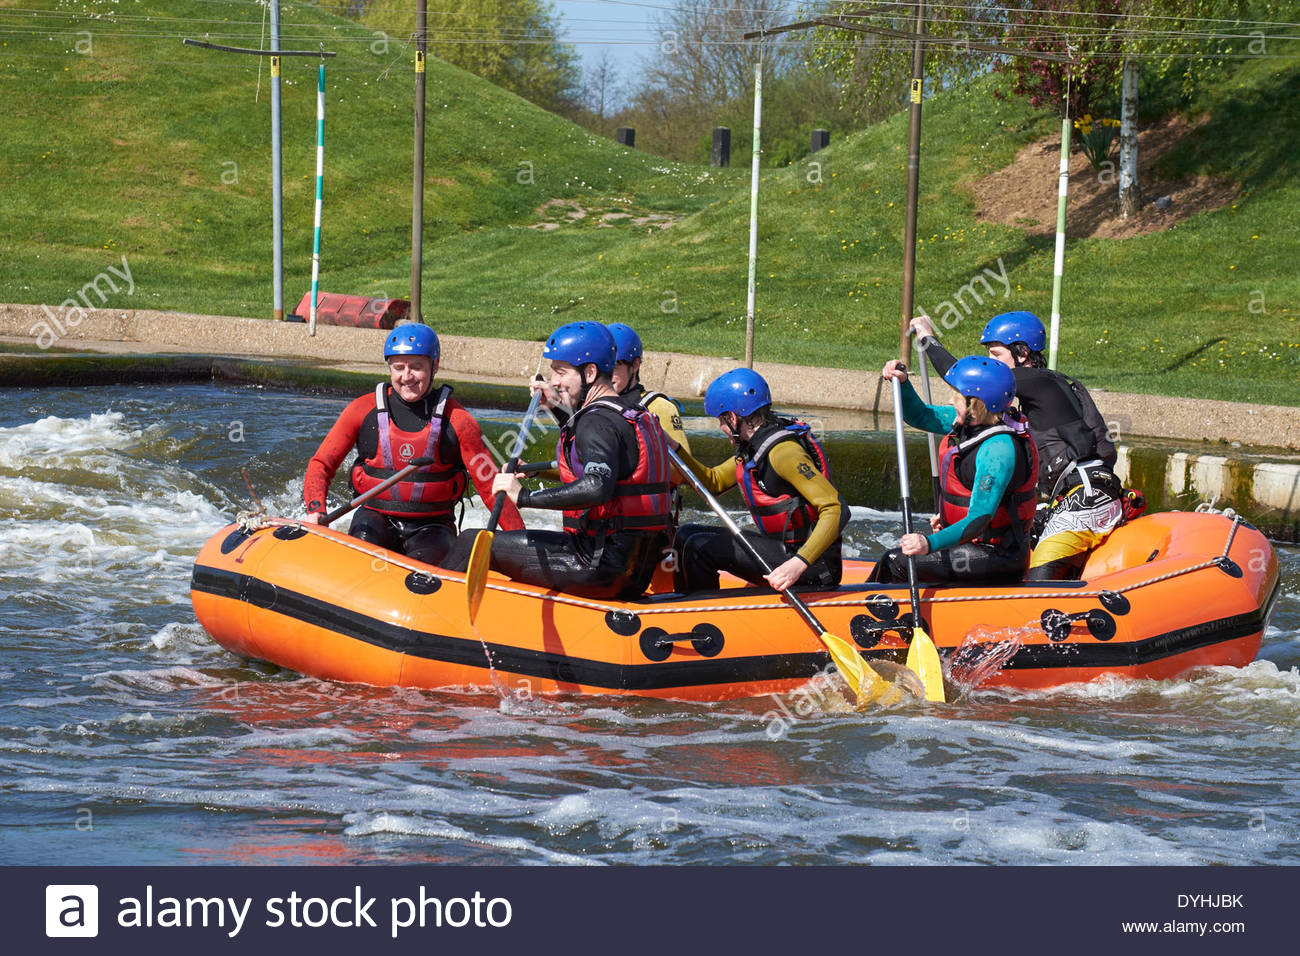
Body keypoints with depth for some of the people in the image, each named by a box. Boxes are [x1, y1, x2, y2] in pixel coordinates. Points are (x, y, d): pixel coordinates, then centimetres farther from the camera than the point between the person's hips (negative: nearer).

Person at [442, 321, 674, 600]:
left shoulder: (599, 421, -15)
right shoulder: (636, 414, 15)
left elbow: (597, 488, -34)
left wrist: (526, 497, -29)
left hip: (601, 570, -10)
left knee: (473, 543, -5)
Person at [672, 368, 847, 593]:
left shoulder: (783, 452, -22)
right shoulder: (751, 447, 9)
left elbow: (837, 511, -29)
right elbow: (714, 481, 24)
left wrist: (799, 564, -38)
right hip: (783, 547, 10)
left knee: (699, 548, -19)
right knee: (687, 534, 13)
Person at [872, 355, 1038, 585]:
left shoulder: (998, 449, -27)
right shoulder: (970, 421, 1)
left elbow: (979, 520, -33)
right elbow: (919, 416, 16)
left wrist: (930, 544, -43)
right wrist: (902, 382, -3)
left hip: (993, 557, -10)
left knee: (894, 563, -10)